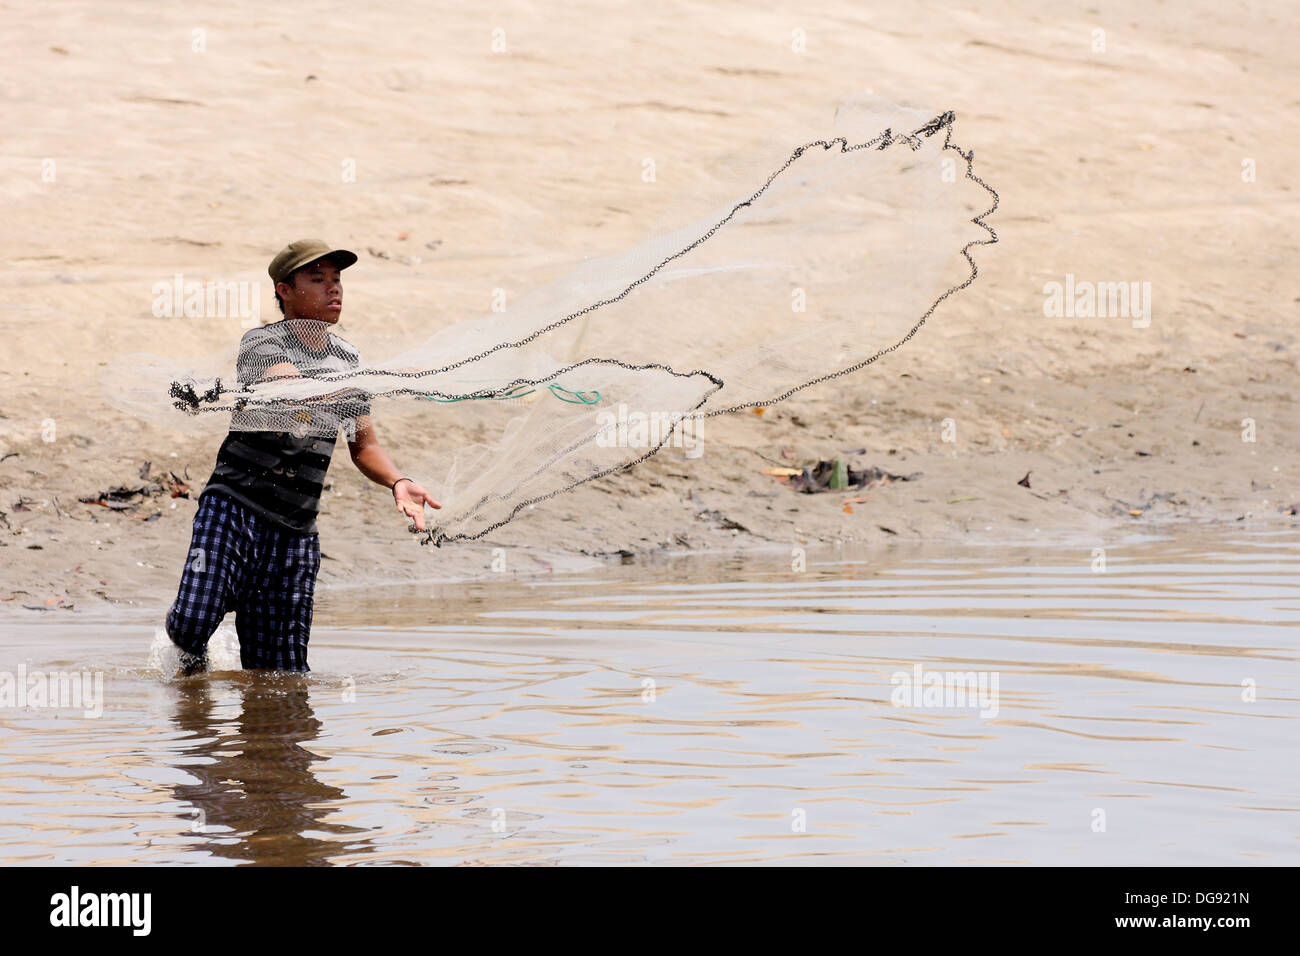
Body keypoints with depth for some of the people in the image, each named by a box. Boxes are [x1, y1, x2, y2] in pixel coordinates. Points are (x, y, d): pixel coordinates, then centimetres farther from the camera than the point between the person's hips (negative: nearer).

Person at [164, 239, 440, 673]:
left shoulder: (348, 360, 14)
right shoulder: (261, 343, -5)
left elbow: (364, 446, 20)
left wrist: (397, 481, -1)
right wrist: (340, 393, -44)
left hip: (296, 531, 5)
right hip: (233, 508, -5)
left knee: (282, 672, 1)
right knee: (190, 628, -21)